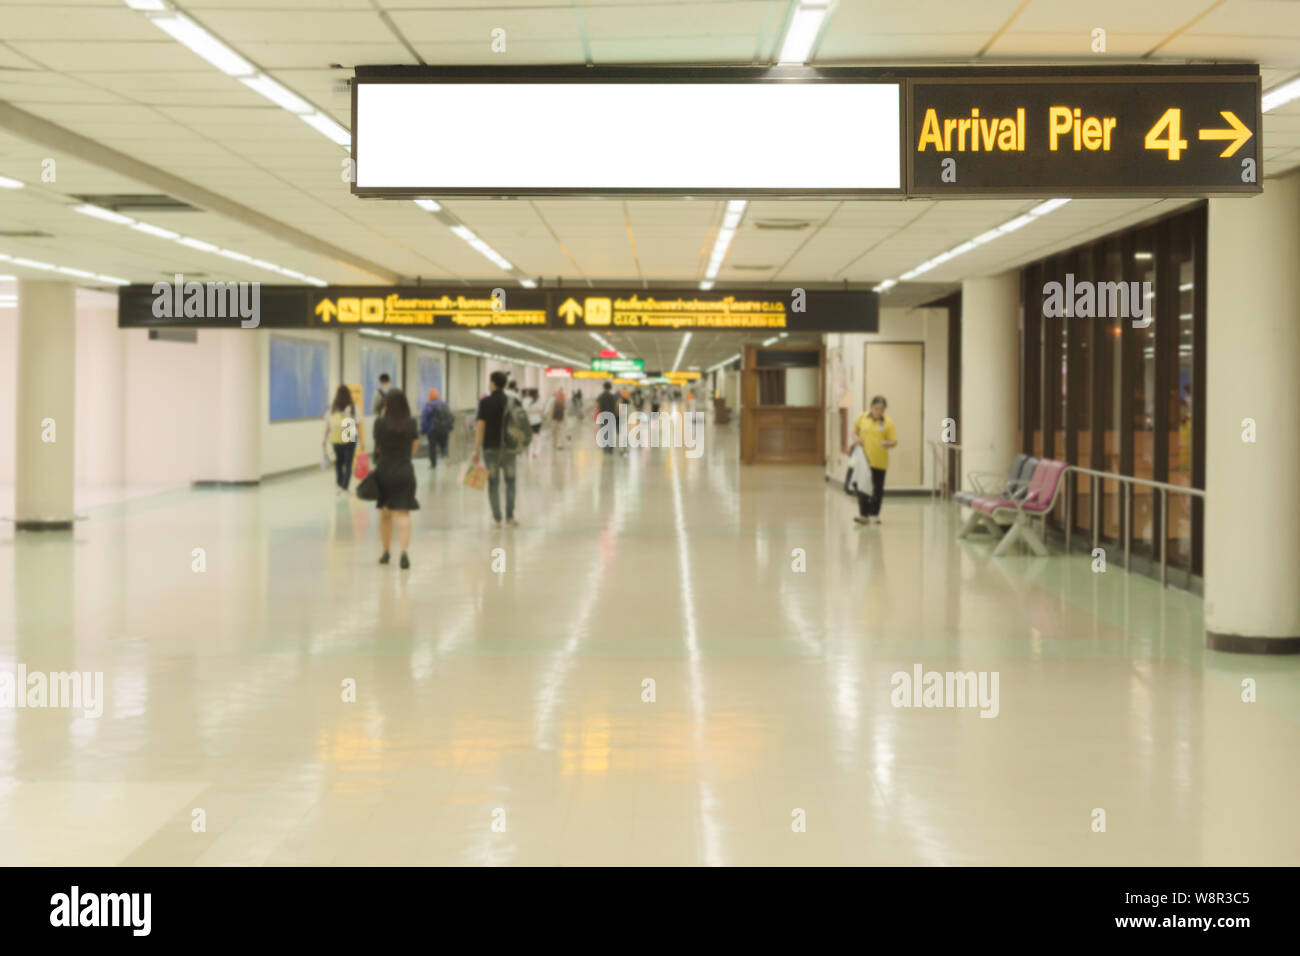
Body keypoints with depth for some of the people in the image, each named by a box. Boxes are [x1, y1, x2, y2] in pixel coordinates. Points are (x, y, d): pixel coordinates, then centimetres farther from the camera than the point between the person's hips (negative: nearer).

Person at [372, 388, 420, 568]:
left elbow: (376, 444, 8)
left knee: (385, 513, 17)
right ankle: (404, 552, -21)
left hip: (384, 471, 0)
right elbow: (413, 449, 5)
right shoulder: (411, 424, -2)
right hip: (405, 472, 0)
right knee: (403, 513, -4)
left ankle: (385, 553, 28)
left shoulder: (380, 423, -6)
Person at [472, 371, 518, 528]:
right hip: (509, 447, 2)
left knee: (493, 482, 6)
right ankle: (510, 516, 7)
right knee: (510, 481, 12)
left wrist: (476, 450, -10)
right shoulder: (512, 402, -1)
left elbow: (480, 427, -12)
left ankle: (497, 518, 6)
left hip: (491, 448, -2)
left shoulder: (485, 402, -8)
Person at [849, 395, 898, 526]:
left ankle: (875, 514, 22)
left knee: (878, 489, 9)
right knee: (862, 487, -5)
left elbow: (894, 441, -4)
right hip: (864, 459, 0)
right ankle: (864, 515, -2)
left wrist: (888, 444, -26)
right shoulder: (863, 417, 2)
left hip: (880, 461, 0)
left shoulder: (888, 422, -3)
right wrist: (856, 439, -5)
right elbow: (855, 430, 16)